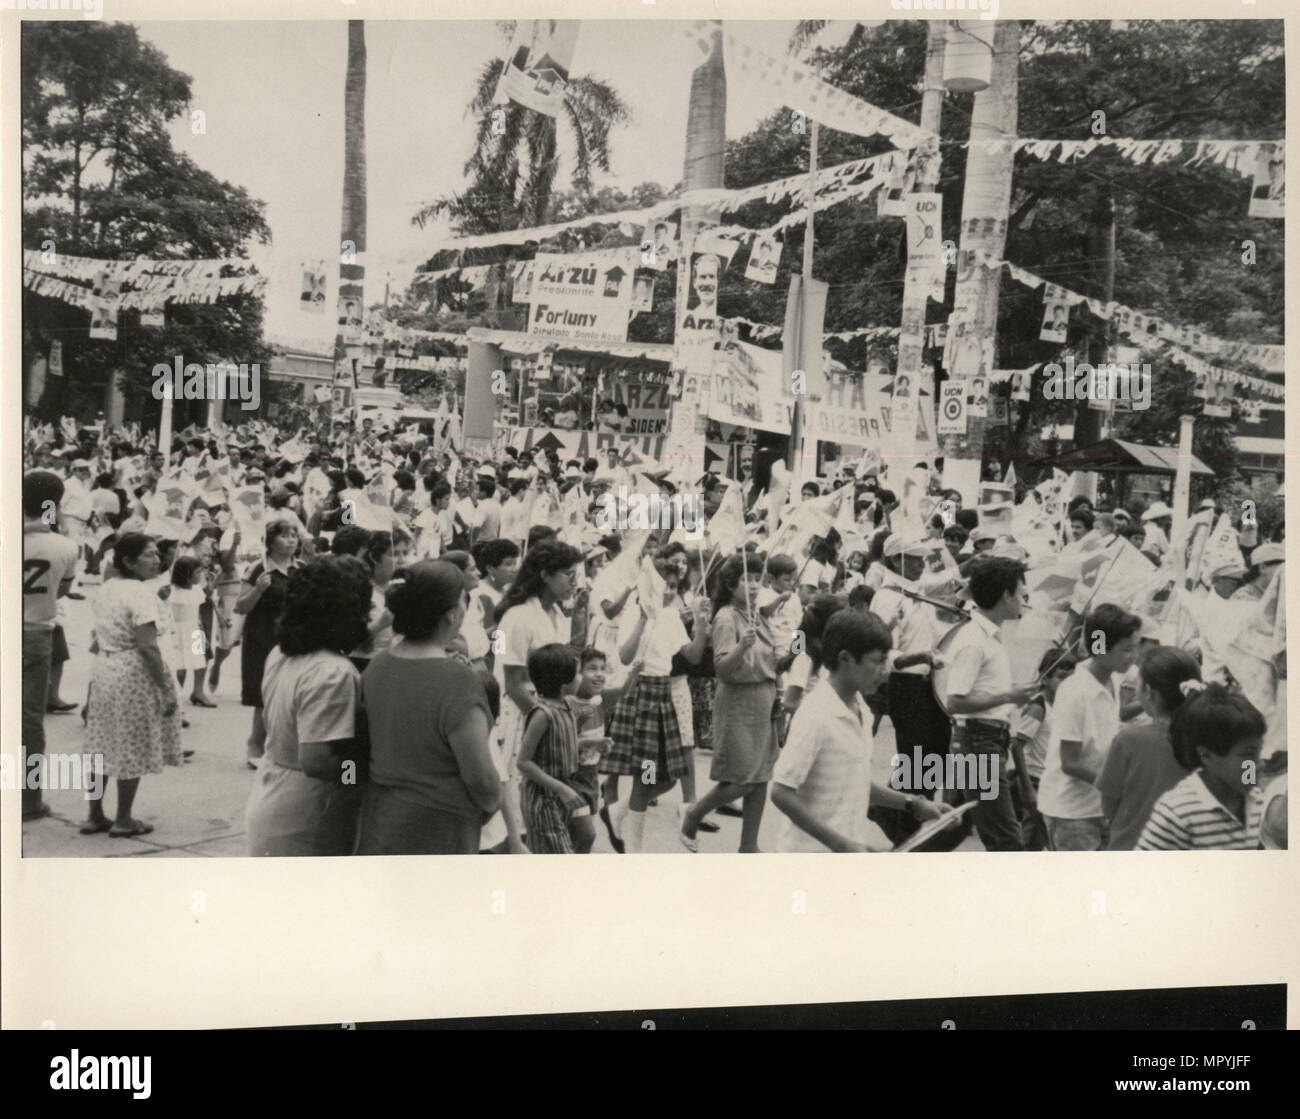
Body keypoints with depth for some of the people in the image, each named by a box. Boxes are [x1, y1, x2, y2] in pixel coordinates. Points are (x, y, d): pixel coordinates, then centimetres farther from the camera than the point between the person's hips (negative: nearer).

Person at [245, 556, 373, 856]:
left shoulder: (280, 654, 4)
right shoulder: (332, 673, -25)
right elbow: (316, 761, -30)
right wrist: (369, 770, -16)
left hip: (269, 802, 9)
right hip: (304, 829, -9)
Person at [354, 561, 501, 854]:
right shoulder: (458, 682, -23)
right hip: (435, 835, -8)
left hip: (378, 820, 8)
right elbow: (480, 777, -19)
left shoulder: (378, 664, 0)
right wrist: (491, 804, 1)